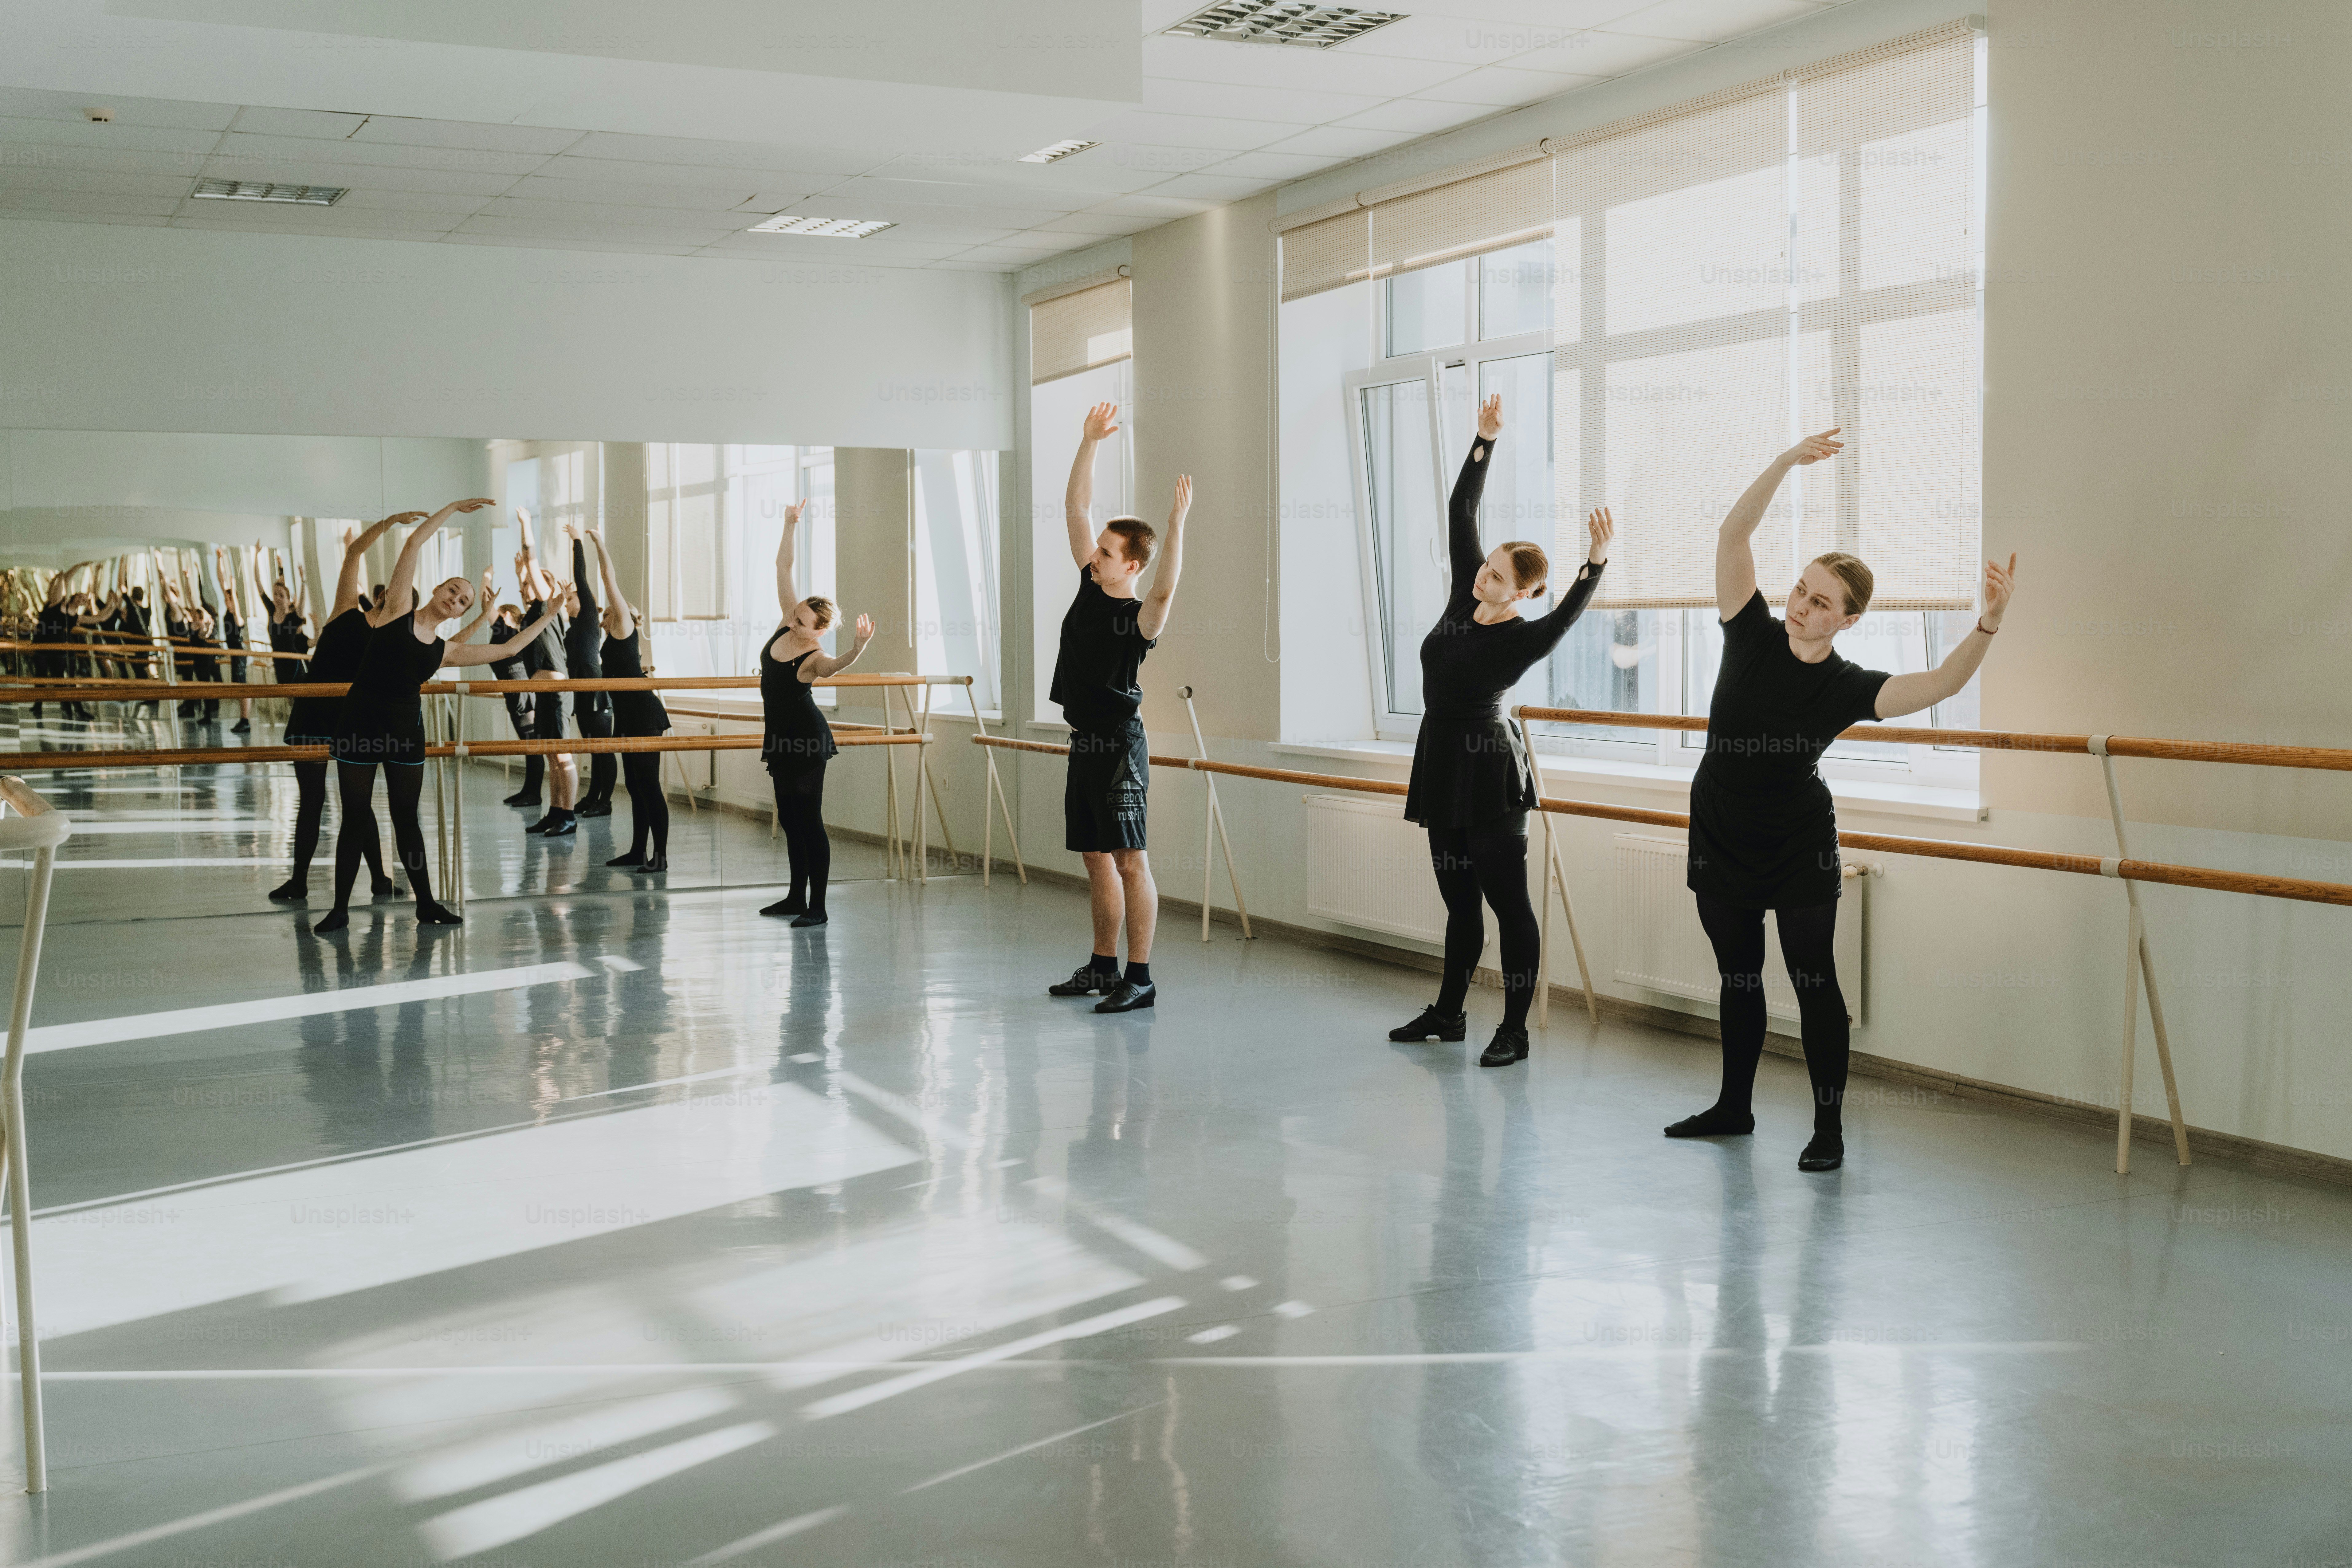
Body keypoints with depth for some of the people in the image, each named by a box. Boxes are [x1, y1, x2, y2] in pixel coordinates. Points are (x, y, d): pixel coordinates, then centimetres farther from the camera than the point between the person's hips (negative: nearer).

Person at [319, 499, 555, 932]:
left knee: (406, 819, 9)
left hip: (406, 730, 3)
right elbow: (414, 543, 1)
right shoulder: (398, 610, 2)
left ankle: (426, 904, 18)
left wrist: (548, 617, 21)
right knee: (355, 818, 2)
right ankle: (341, 909, 10)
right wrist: (455, 507, 6)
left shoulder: (446, 651, 10)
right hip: (361, 720, -3)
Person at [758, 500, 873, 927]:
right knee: (790, 819, 14)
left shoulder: (814, 656, -22)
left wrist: (858, 648, -67)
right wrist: (791, 525, -2)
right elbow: (783, 568, 3)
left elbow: (838, 665, -47)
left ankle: (817, 908, -4)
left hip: (806, 739, -9)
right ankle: (797, 898, 23)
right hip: (782, 738, 9)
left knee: (809, 819, -7)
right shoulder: (789, 623, -2)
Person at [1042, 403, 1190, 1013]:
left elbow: (1166, 588, -37)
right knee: (1096, 856, 13)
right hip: (1084, 741, 8)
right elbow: (1076, 508, 9)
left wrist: (1177, 524, -43)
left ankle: (1140, 978, -4)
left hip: (1119, 745, -8)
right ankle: (1102, 966, 23)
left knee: (1130, 859, -6)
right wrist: (1089, 442, 2)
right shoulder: (1090, 586, 8)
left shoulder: (1139, 617, -13)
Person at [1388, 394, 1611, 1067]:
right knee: (1459, 899, 16)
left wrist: (1596, 564, -48)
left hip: (1488, 777, -8)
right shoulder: (1464, 596, 4)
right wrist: (1484, 442, 3)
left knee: (1508, 903, -2)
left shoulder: (1523, 639, -14)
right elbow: (1460, 513, 6)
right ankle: (1448, 1012, 25)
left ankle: (1514, 1030, 2)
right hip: (1446, 767, 8)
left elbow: (1566, 617, -34)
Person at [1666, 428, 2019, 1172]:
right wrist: (1786, 462, -24)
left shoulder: (1848, 687, -12)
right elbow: (1733, 534, -15)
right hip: (1720, 836, 3)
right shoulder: (1753, 635, -7)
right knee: (1737, 973, 14)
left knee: (1813, 978, 0)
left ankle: (1829, 1129, 8)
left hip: (1798, 845, -3)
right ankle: (1735, 1106, 27)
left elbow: (1942, 683, -25)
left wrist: (1990, 622, -39)